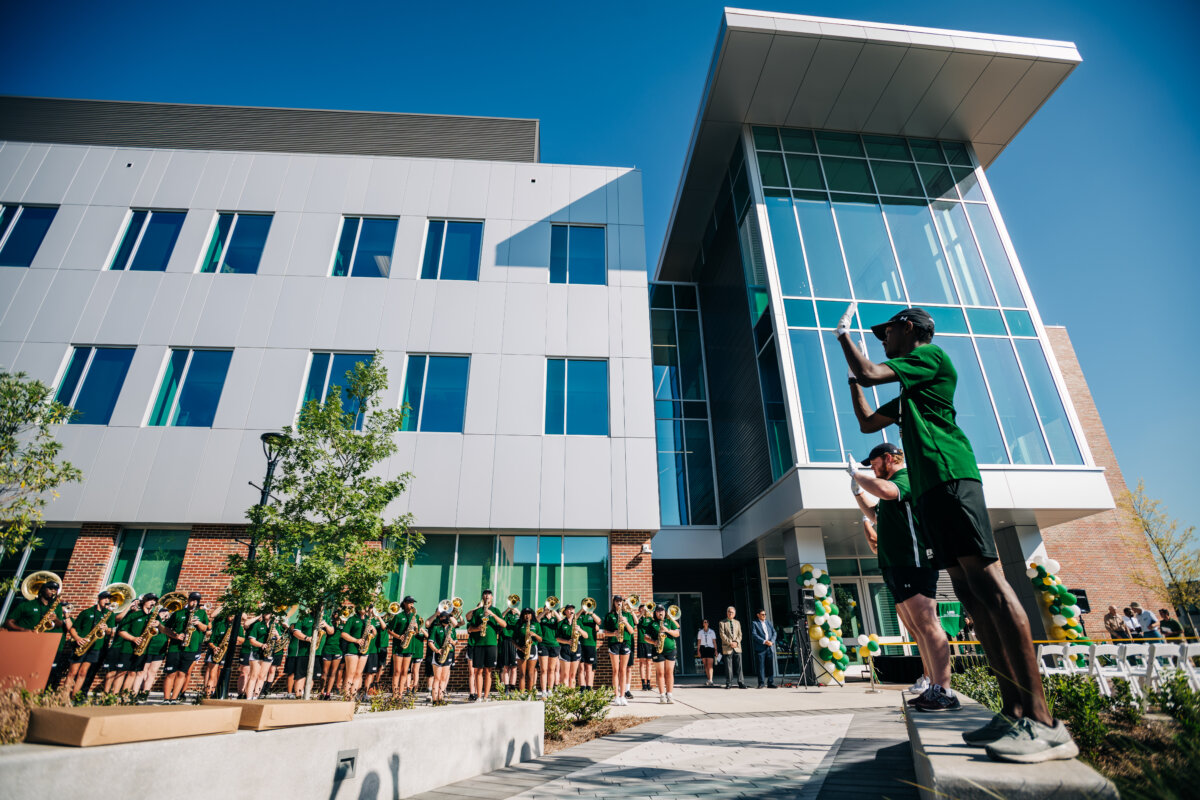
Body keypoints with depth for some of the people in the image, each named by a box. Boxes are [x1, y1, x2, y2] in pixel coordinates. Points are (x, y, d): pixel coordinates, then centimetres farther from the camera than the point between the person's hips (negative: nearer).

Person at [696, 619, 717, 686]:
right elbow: (699, 642, 9)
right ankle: (708, 679, 10)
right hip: (703, 648, 2)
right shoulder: (700, 632, 9)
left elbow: (714, 642, 7)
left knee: (710, 664, -13)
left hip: (710, 648, -2)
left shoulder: (712, 632, 7)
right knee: (705, 665, 3)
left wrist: (716, 650, 0)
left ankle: (710, 680, -20)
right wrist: (698, 651, 1)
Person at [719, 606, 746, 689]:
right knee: (728, 667, -1)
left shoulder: (737, 622, 17)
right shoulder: (722, 623, 4)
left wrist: (736, 642, -6)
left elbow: (740, 634, 11)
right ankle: (728, 683, 6)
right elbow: (722, 635, -5)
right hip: (727, 648, -3)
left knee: (739, 666, -1)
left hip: (737, 647, 3)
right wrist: (730, 643, -13)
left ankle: (741, 683, 3)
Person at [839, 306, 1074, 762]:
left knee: (986, 582, -16)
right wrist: (852, 377, 34)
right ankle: (1015, 711, 5)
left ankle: (1044, 723, -17)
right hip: (929, 490, 10)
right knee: (969, 592, 3)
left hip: (951, 477, -10)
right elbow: (867, 423, 36)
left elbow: (870, 374, -9)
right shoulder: (908, 392, 30)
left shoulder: (931, 355, 4)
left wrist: (845, 336, 7)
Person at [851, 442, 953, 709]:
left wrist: (857, 473, -15)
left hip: (912, 564, -11)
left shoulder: (907, 477, -4)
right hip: (896, 567, 11)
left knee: (926, 625, -13)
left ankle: (944, 693, -14)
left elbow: (884, 491, -29)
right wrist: (857, 492, 28)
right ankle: (931, 683, 16)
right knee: (917, 629, 11)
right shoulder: (894, 485, 25)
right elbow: (875, 515, 39)